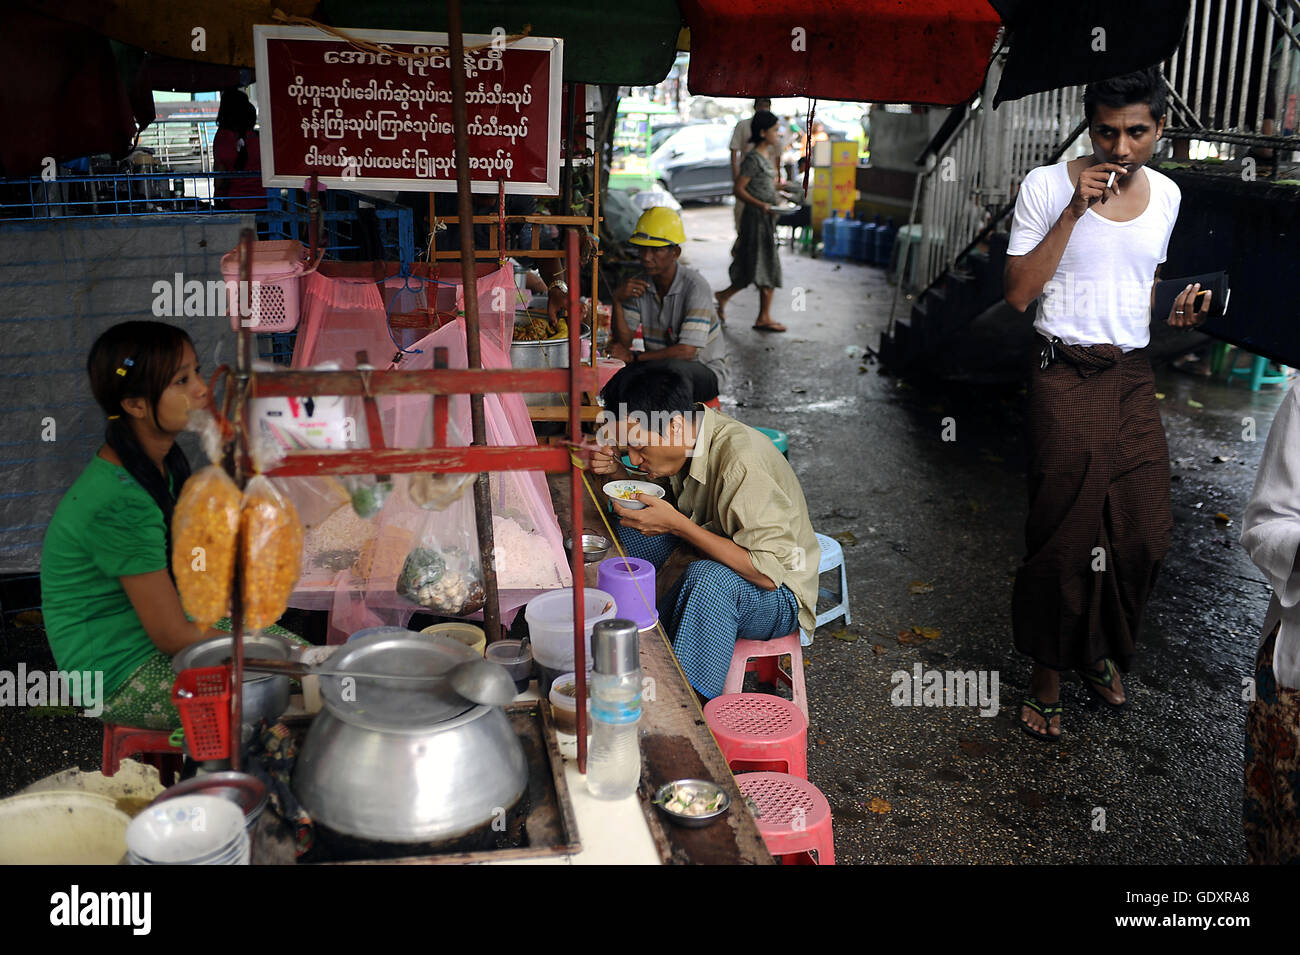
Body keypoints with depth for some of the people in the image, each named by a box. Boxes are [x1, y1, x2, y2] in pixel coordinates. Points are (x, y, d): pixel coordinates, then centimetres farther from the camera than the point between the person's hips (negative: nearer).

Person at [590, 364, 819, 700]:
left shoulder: (742, 462, -30)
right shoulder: (688, 438, -7)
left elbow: (769, 573, -32)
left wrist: (677, 524, -31)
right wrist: (617, 470, -8)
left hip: (778, 596, -8)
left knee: (709, 576, -38)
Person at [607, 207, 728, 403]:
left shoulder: (695, 286, -19)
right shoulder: (639, 286, -2)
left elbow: (687, 351, -26)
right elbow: (623, 342, -4)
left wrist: (633, 357, -21)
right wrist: (617, 300, -18)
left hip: (706, 371, -5)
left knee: (671, 366, -38)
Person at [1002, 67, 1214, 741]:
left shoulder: (1165, 194, 9)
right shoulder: (1048, 186, -7)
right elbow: (1017, 294, -13)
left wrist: (1174, 312, 2)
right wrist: (1075, 210, -18)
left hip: (1134, 380, 5)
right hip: (1067, 380, -5)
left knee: (1145, 533, 5)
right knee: (1064, 537, -2)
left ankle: (1102, 650, 30)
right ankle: (1047, 675, 16)